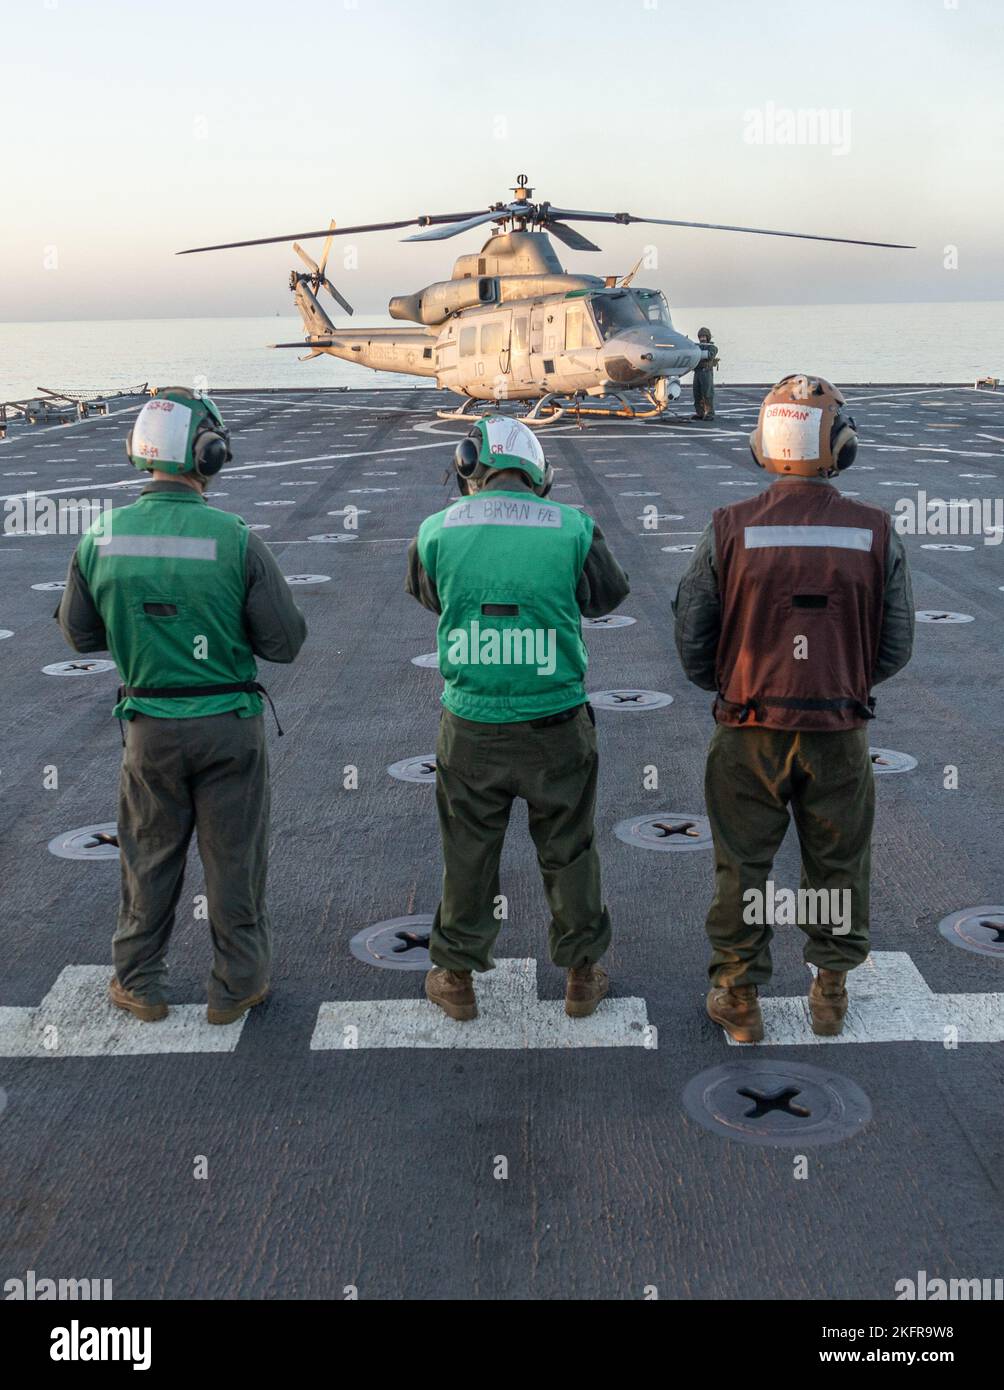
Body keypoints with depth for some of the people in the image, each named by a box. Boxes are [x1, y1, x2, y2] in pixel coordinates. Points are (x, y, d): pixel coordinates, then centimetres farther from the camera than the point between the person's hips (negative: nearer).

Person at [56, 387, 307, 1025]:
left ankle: (139, 984, 31)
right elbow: (286, 641, -12)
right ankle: (237, 985, 25)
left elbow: (79, 633, 5)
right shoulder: (235, 539, -17)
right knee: (234, 856, 12)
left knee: (150, 854, 18)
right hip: (229, 722, -2)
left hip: (149, 724, 3)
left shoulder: (101, 539, -8)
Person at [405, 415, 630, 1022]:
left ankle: (457, 979, 31)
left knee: (468, 852, 16)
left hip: (470, 728, 1)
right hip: (557, 726, 0)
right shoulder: (574, 528, -10)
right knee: (569, 851, 16)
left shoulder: (438, 531, -8)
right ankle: (582, 977, 31)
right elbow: (610, 593, 8)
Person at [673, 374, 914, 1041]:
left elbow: (691, 637, -4)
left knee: (743, 867, 13)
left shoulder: (731, 529, -11)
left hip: (749, 732, -1)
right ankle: (831, 992, 31)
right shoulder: (876, 534, -8)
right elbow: (897, 647, -1)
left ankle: (740, 999, 24)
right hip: (840, 733, 1)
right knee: (838, 866, 17)